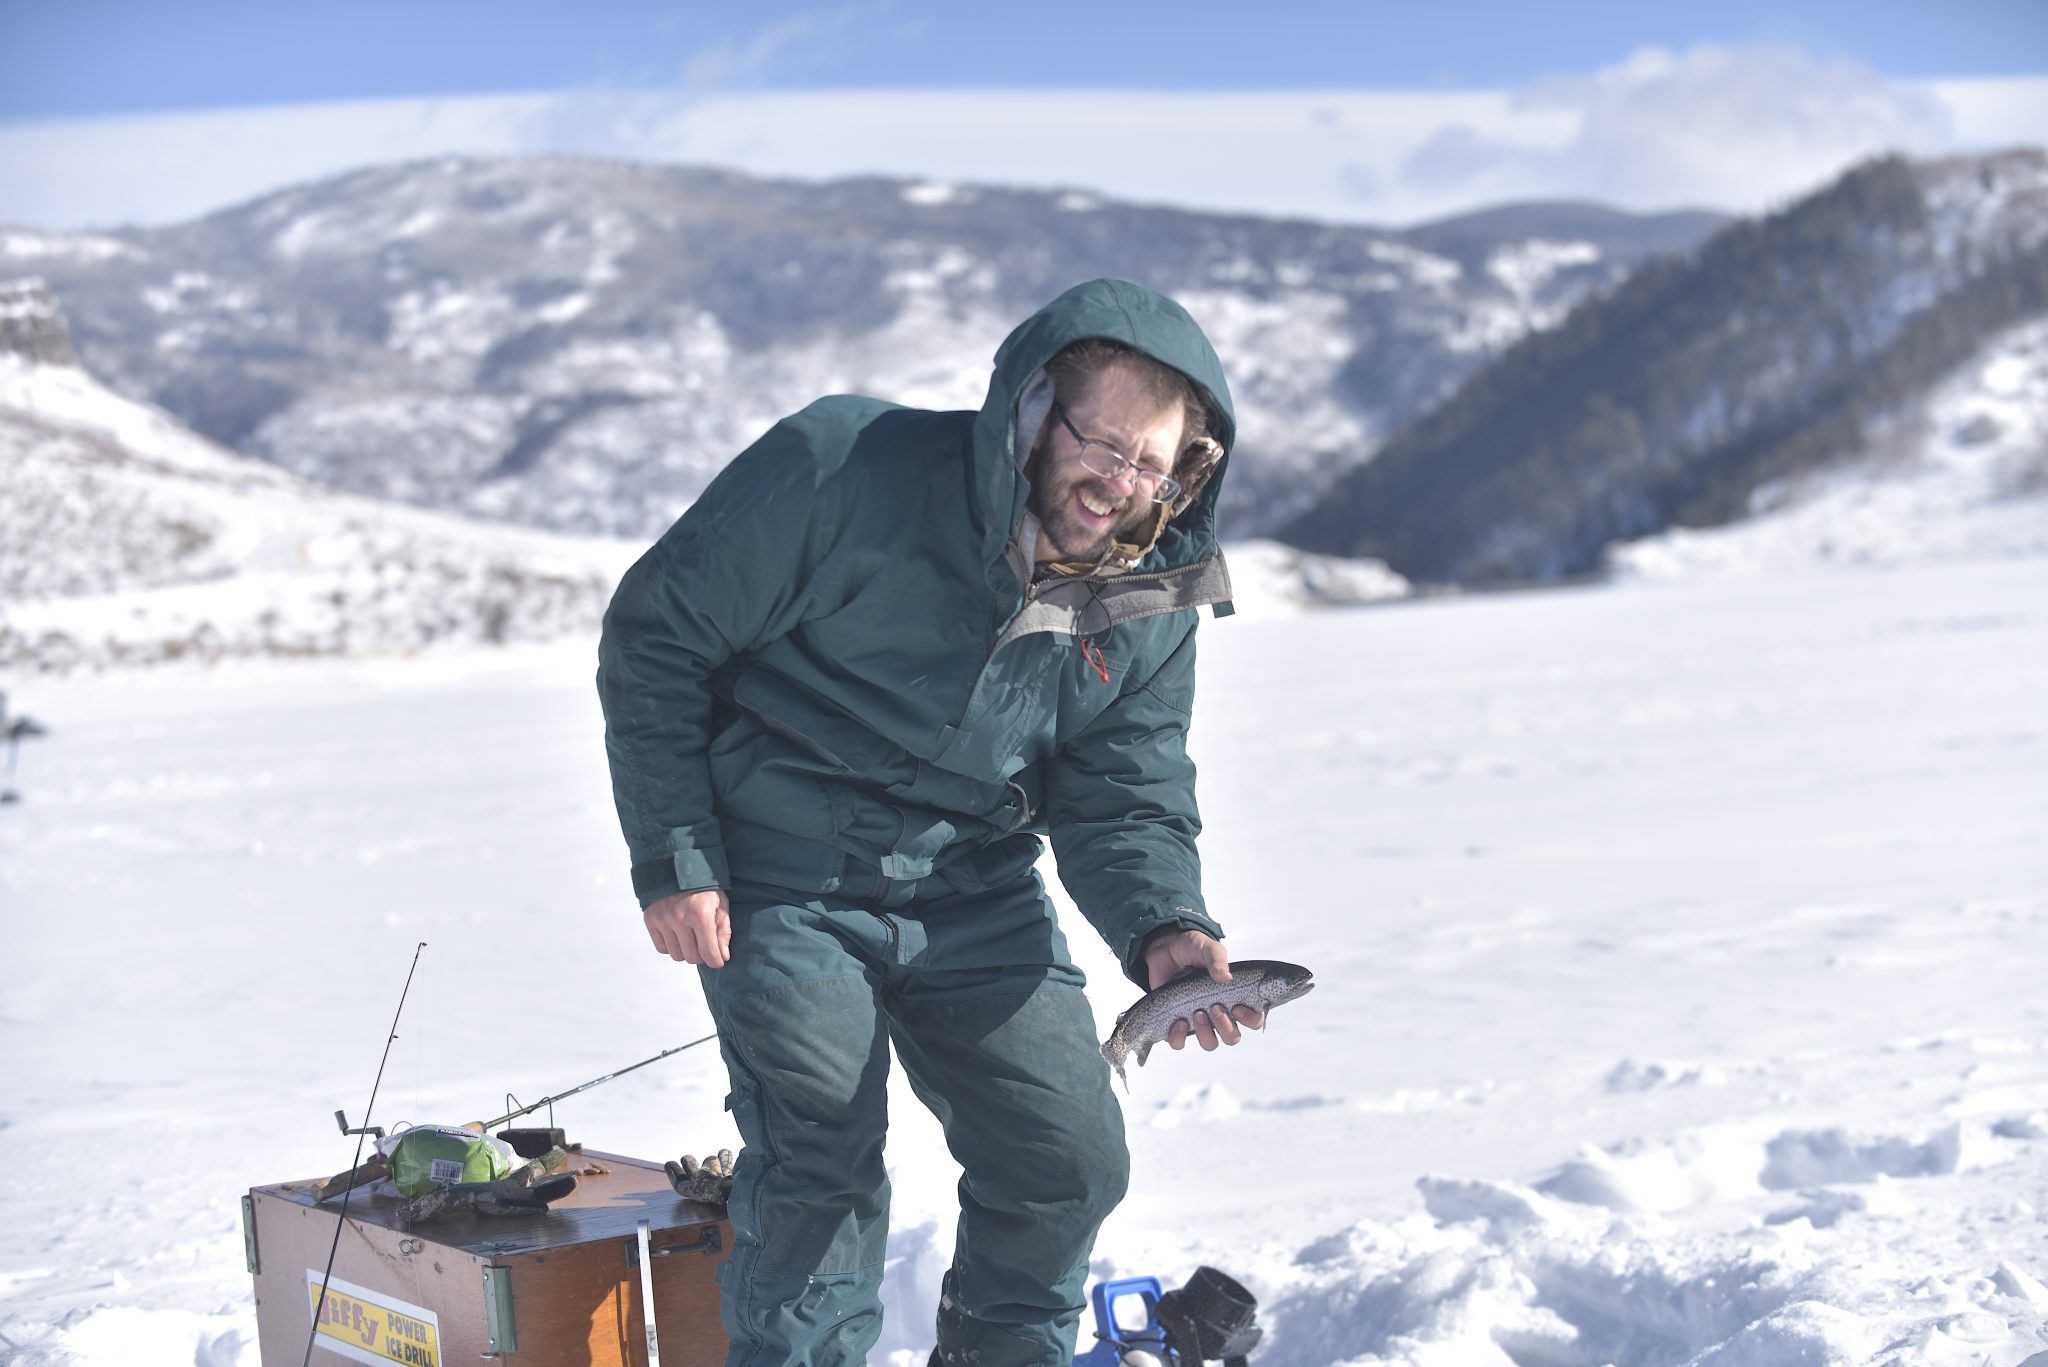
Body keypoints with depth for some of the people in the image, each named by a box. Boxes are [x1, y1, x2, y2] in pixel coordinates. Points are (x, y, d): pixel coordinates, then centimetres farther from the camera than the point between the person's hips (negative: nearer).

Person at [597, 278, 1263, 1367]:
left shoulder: (1151, 603, -6)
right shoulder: (847, 469, -21)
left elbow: (1124, 793, -3)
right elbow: (656, 631, -14)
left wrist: (1163, 930, -25)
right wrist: (674, 857, -14)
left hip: (974, 896, 4)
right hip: (787, 884, -4)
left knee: (1070, 1162, 0)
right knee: (822, 1167, -13)